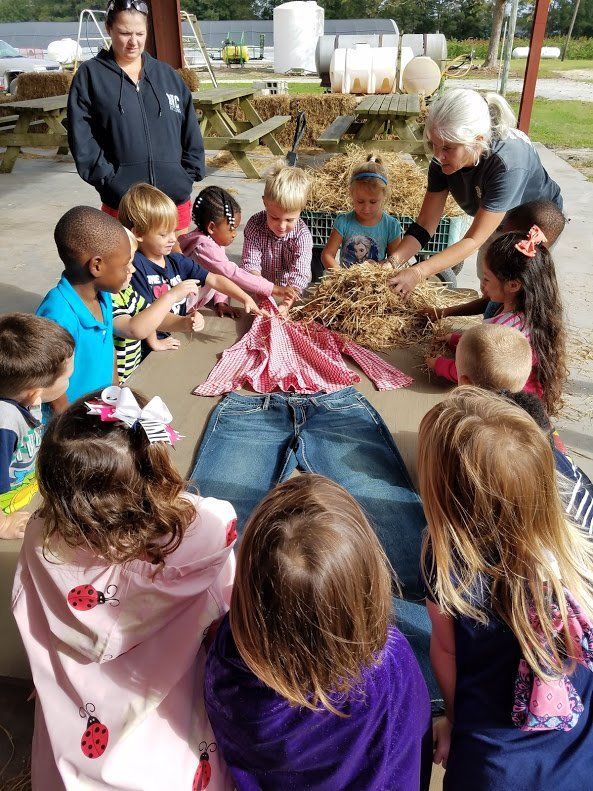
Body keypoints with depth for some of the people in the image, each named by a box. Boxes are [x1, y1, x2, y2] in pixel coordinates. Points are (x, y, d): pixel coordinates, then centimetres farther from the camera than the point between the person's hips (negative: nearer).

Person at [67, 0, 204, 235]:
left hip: (176, 198, 3)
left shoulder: (167, 75, 14)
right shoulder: (90, 75, 5)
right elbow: (81, 136, -1)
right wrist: (108, 179, -10)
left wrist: (187, 176, 4)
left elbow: (191, 133, 14)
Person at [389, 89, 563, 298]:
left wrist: (418, 273, -52)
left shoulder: (508, 165, -43)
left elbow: (474, 239, -44)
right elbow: (425, 225, -23)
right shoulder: (443, 161, -26)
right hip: (498, 222, 5)